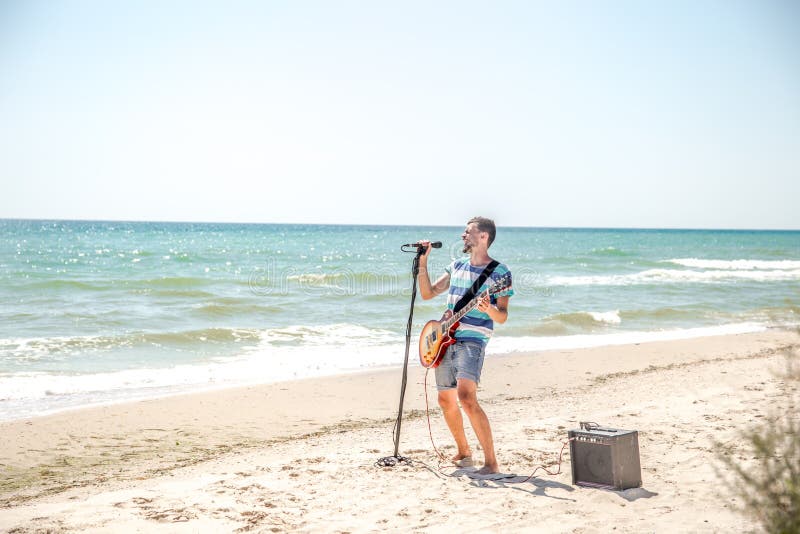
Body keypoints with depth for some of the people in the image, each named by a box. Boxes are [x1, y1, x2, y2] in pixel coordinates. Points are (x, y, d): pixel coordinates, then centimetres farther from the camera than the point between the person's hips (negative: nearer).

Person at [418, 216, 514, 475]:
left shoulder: (499, 272, -3)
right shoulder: (457, 266, 15)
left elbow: (502, 317, -5)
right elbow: (427, 293, 16)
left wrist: (488, 309, -26)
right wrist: (422, 262, 7)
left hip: (472, 340, -7)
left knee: (466, 397, -24)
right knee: (446, 401, 12)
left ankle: (491, 462, -18)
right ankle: (464, 453, 31)